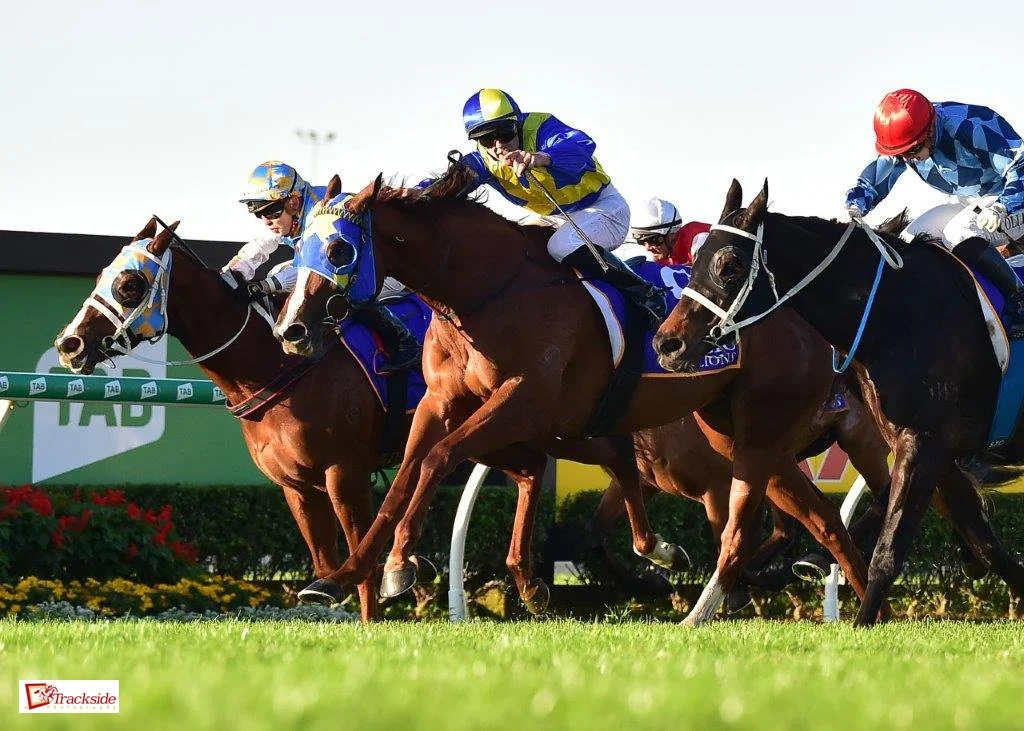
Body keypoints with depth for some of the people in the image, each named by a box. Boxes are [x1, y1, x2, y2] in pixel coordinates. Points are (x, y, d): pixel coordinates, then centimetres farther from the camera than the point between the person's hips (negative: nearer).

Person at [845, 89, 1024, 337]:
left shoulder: (970, 128, -32)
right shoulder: (904, 140, -9)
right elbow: (871, 182, 1)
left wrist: (1001, 207, -45)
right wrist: (854, 207, -21)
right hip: (969, 205, 8)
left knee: (959, 235, -31)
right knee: (912, 241, -5)